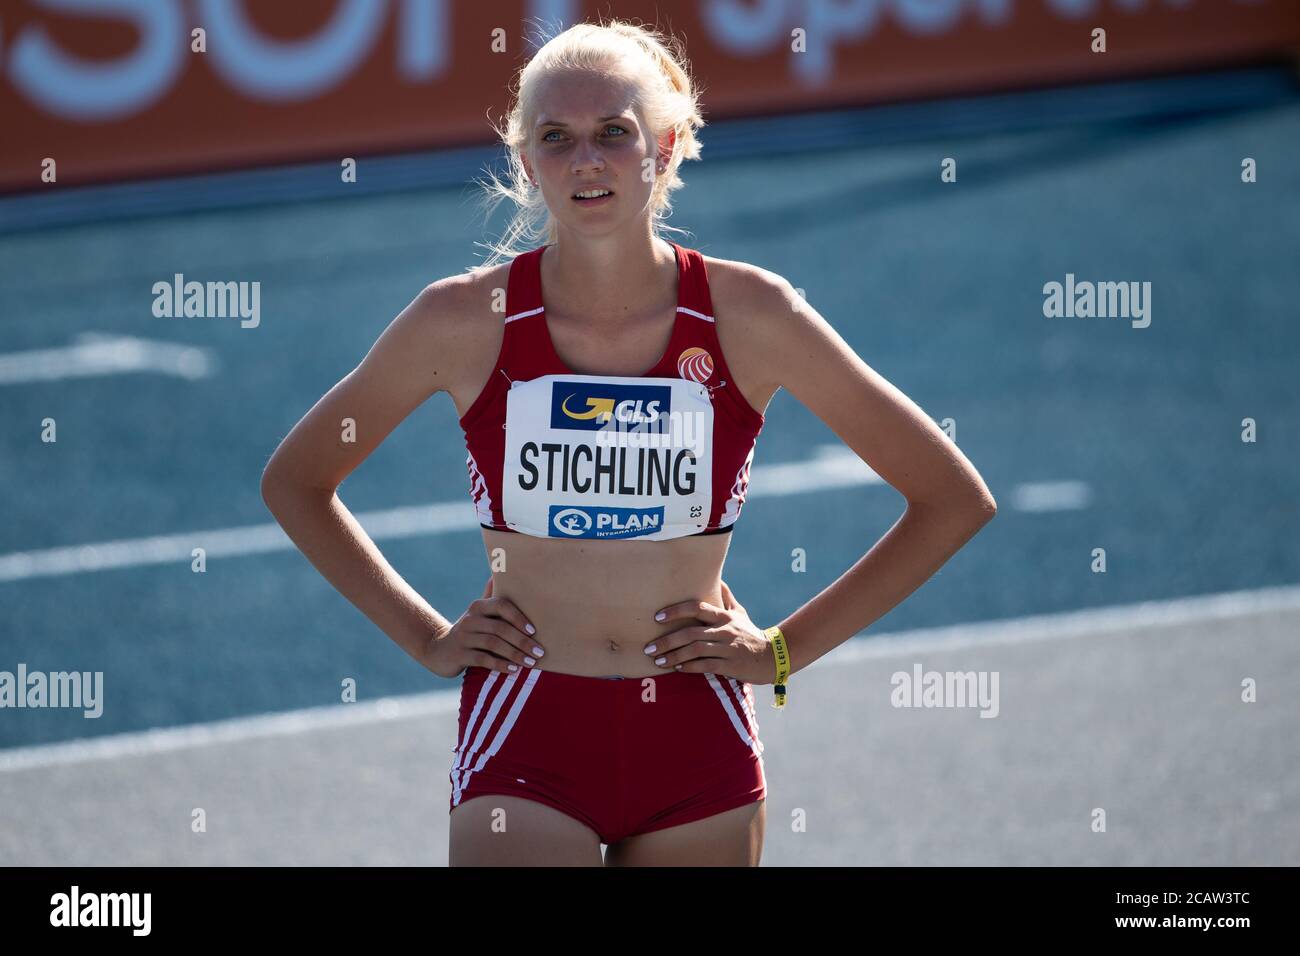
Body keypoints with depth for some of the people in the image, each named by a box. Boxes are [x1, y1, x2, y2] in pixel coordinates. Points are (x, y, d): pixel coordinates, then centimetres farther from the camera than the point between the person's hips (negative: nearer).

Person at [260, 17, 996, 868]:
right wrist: (424, 638, 4)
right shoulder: (465, 320, -4)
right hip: (525, 734, -1)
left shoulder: (749, 315, -4)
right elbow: (295, 483, 11)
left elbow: (954, 500, 4)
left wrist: (783, 651, 1)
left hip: (696, 744, 1)